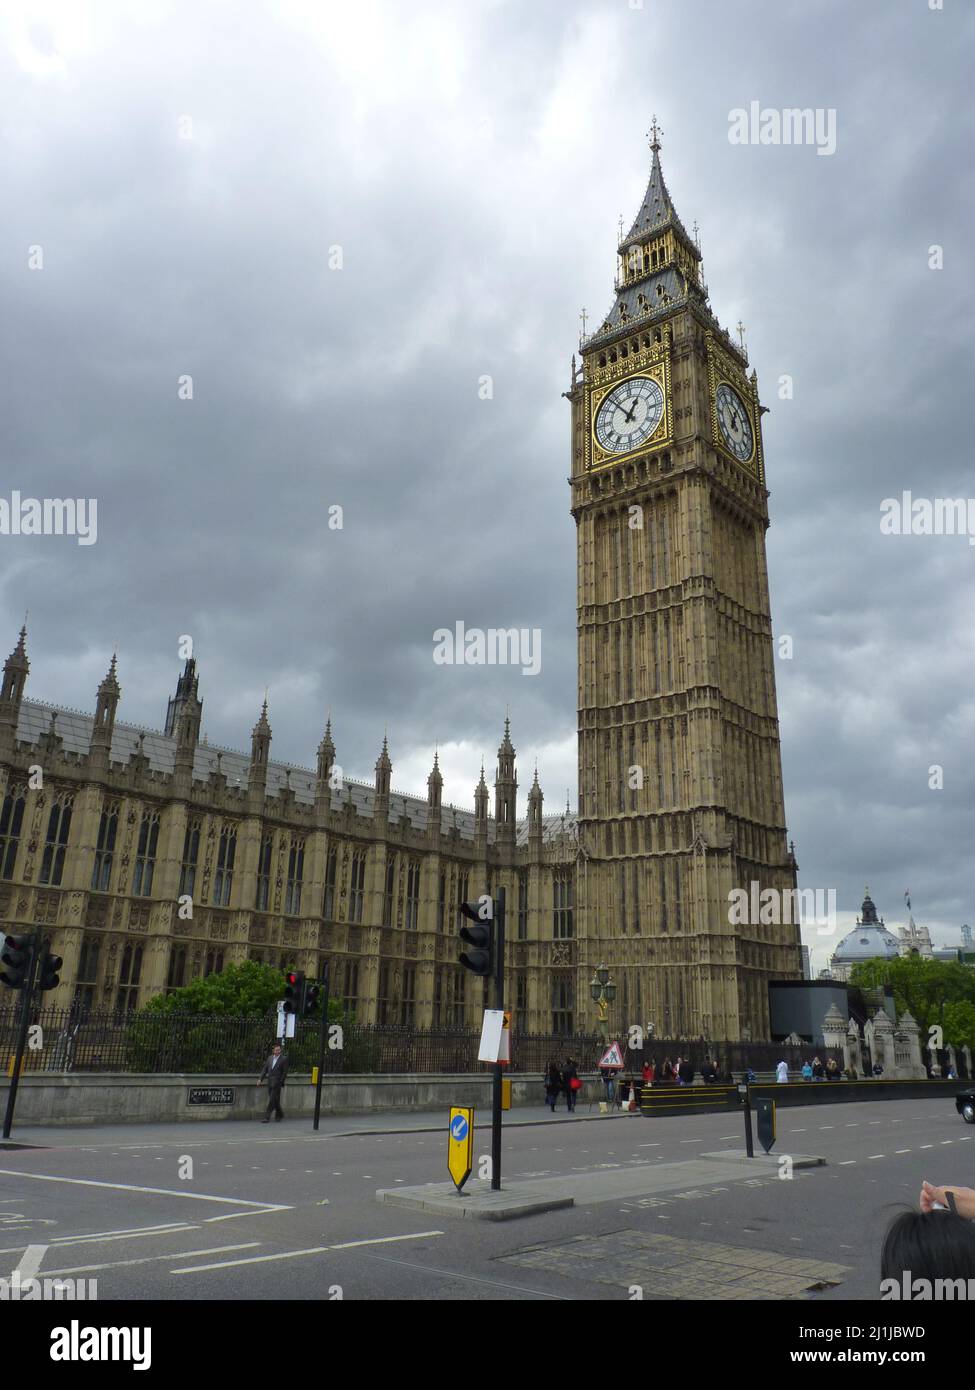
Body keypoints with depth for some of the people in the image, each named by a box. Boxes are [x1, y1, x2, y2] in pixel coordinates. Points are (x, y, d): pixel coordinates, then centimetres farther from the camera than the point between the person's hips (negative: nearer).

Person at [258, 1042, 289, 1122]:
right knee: (275, 1100, 13)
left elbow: (285, 1072, -6)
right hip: (270, 1082, 6)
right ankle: (280, 1114, 30)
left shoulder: (284, 1059, -6)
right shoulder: (270, 1058, 11)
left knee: (272, 1100, -9)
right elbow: (265, 1069, 10)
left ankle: (267, 1117, -8)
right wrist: (260, 1079, 0)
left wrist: (281, 1083, -8)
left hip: (277, 1082, -6)